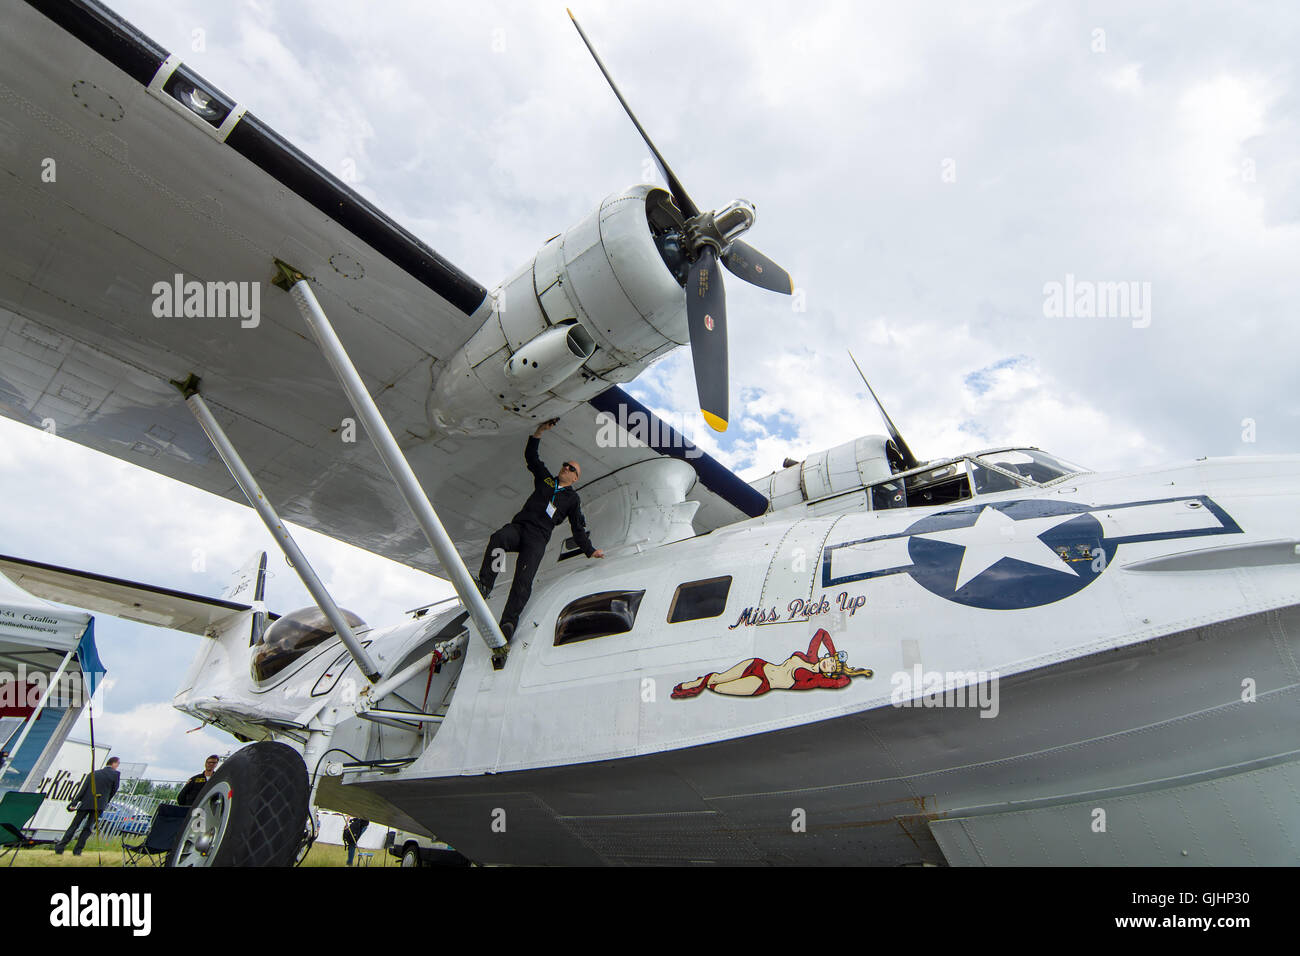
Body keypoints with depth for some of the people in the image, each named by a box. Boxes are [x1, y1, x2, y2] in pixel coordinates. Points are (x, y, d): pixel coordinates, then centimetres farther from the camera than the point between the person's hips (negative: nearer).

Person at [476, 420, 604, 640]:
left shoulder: (572, 499, 21)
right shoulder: (545, 479, 26)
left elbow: (578, 528, 23)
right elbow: (530, 455, 23)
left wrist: (589, 550, 18)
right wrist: (540, 430, 16)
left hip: (537, 538, -2)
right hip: (518, 526, 2)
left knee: (524, 578, -24)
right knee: (498, 538, -35)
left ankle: (509, 622, -36)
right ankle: (484, 585, -40)